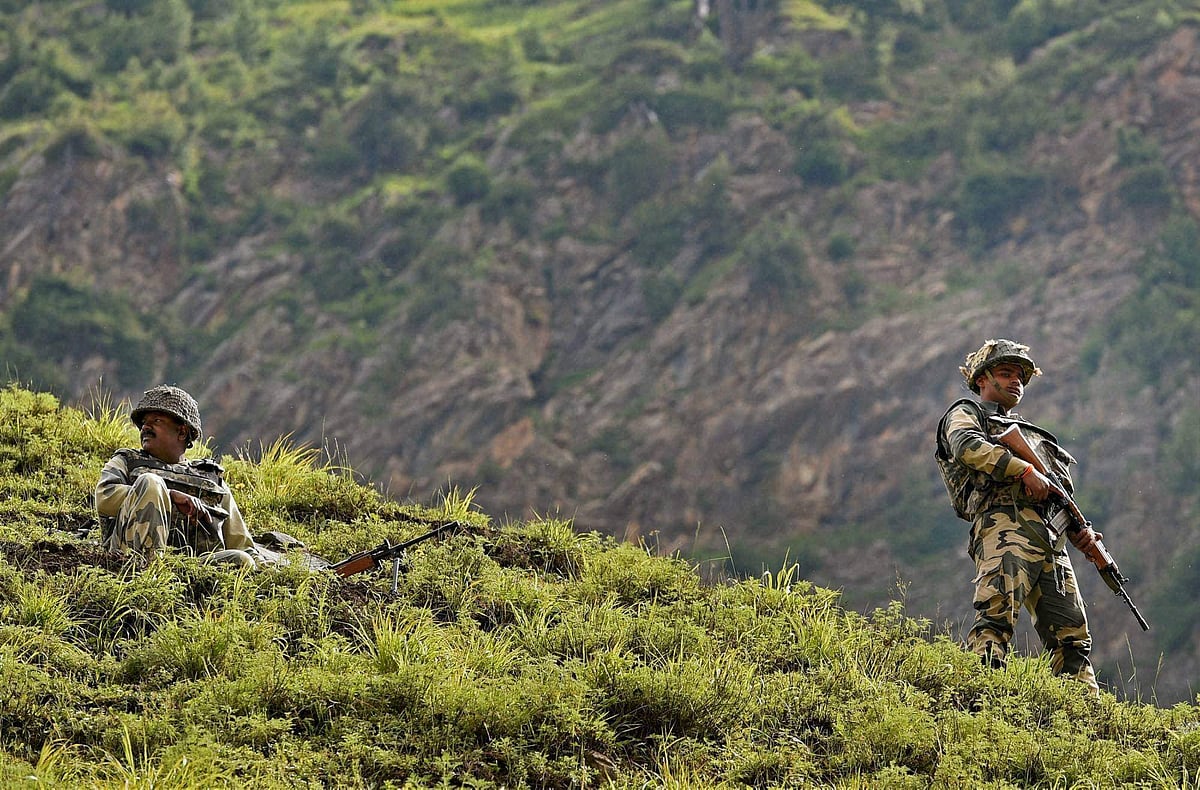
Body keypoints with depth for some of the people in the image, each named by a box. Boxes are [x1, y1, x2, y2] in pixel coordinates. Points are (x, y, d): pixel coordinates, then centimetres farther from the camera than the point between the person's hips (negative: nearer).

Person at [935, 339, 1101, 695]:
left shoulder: (1028, 433, 39)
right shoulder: (966, 413, 17)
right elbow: (968, 446, -9)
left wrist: (1080, 531, 13)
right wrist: (1025, 469, -17)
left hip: (1051, 542, 8)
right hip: (1006, 524, -8)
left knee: (1071, 634, 1)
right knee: (996, 615, -26)